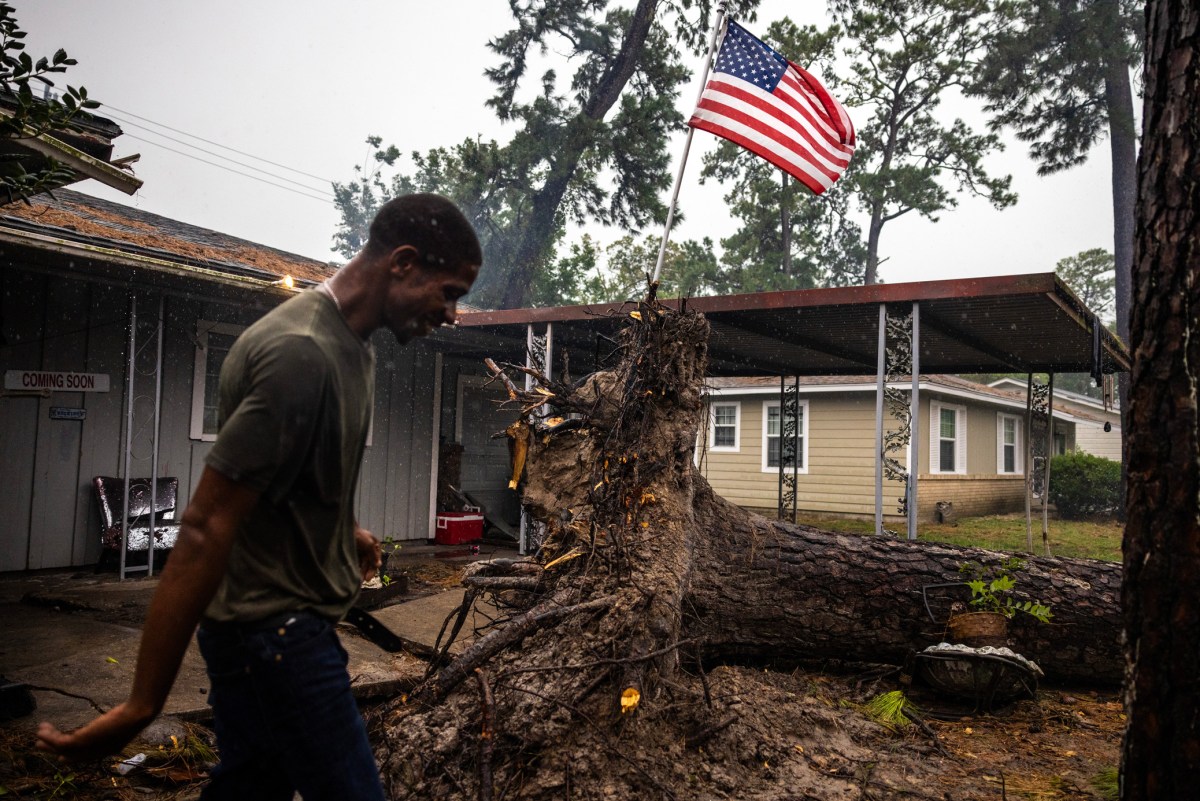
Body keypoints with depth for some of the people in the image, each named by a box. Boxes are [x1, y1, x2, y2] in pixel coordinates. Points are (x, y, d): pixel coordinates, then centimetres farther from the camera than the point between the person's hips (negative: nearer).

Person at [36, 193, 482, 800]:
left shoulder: (352, 345, 9)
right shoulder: (301, 353, -23)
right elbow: (206, 527, -24)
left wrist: (343, 529, 28)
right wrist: (143, 705, -22)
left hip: (289, 623, 9)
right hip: (273, 628, -9)